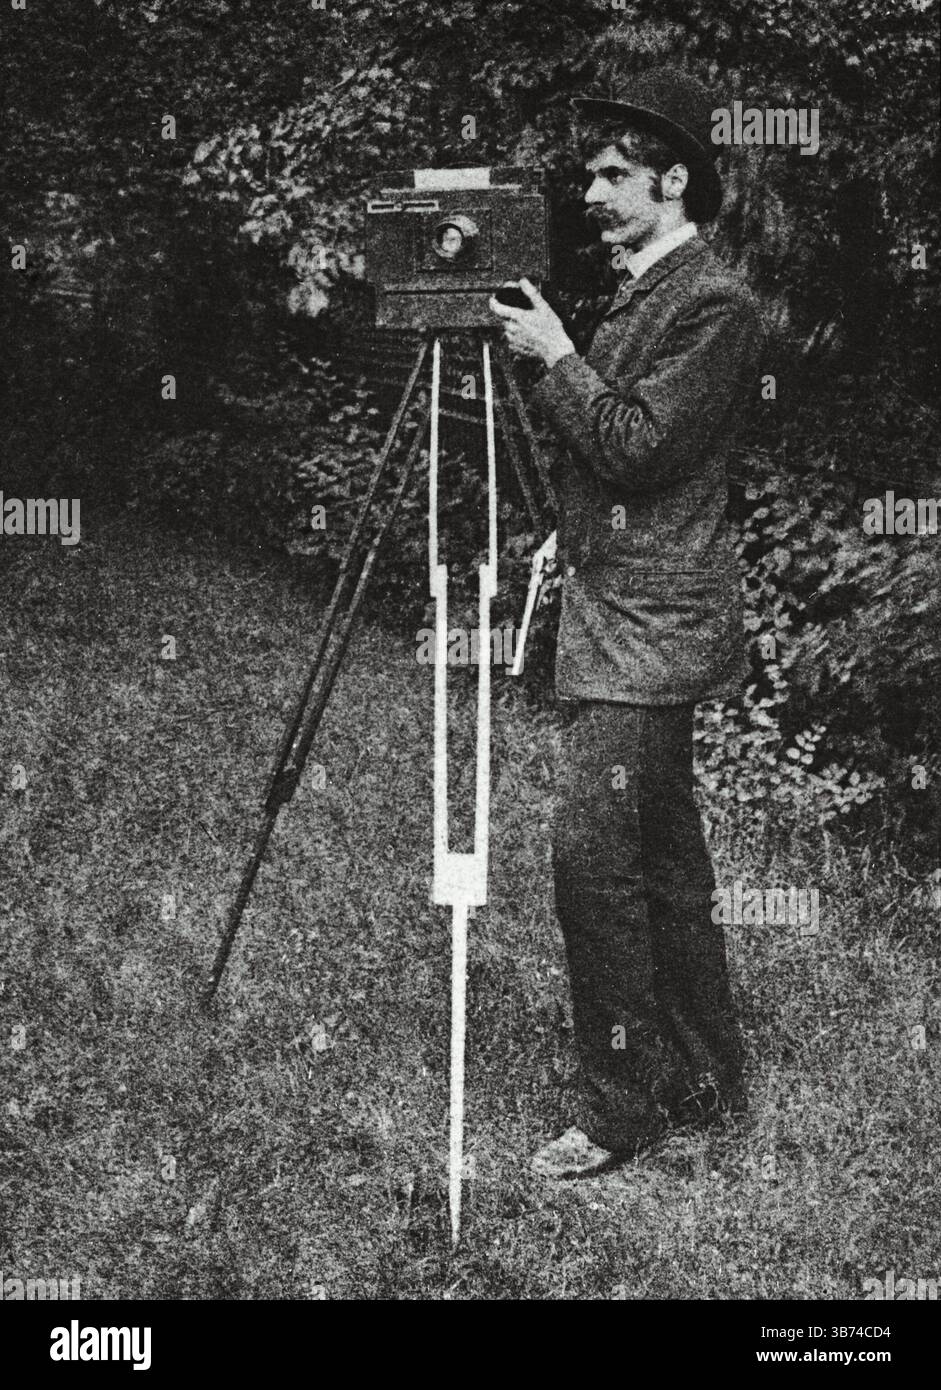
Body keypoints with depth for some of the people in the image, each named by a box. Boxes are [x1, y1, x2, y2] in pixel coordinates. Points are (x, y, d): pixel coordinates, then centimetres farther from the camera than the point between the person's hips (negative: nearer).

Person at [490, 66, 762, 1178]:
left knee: (591, 855, -12)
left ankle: (622, 1107, 0)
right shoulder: (639, 292, 17)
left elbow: (636, 447, -19)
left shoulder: (713, 302, -12)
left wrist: (554, 355, -11)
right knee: (662, 854, 13)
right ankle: (702, 1077, 24)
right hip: (627, 614, 10)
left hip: (650, 624, -10)